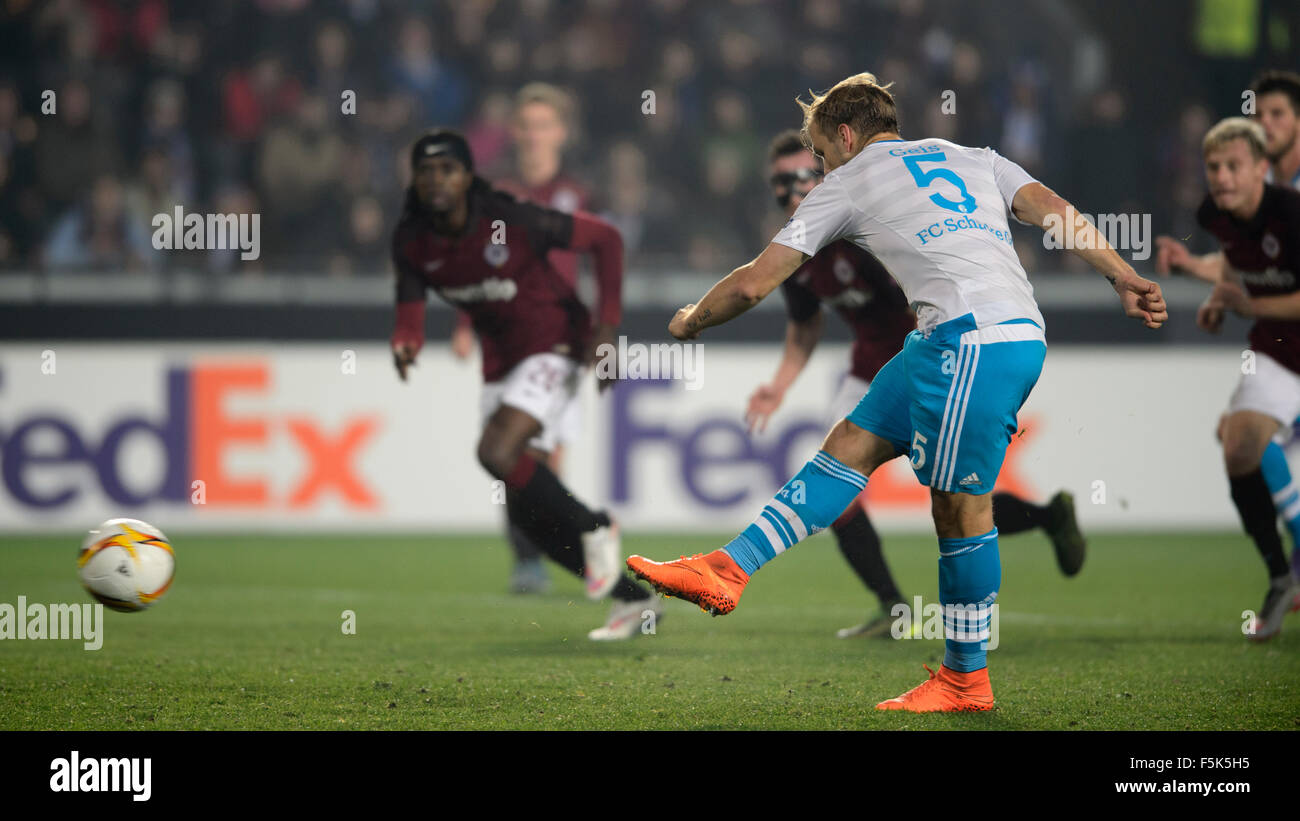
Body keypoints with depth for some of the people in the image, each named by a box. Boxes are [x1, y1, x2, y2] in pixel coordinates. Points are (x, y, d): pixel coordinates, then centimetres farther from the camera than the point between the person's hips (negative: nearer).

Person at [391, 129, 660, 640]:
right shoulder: (412, 244, -7)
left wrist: (606, 326, -18)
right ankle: (633, 600, 15)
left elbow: (605, 239, -13)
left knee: (497, 452, -29)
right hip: (500, 364, 7)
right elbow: (411, 307, -2)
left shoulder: (513, 222, -22)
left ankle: (594, 528, -6)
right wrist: (405, 343, -28)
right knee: (524, 511, 2)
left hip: (553, 347, -7)